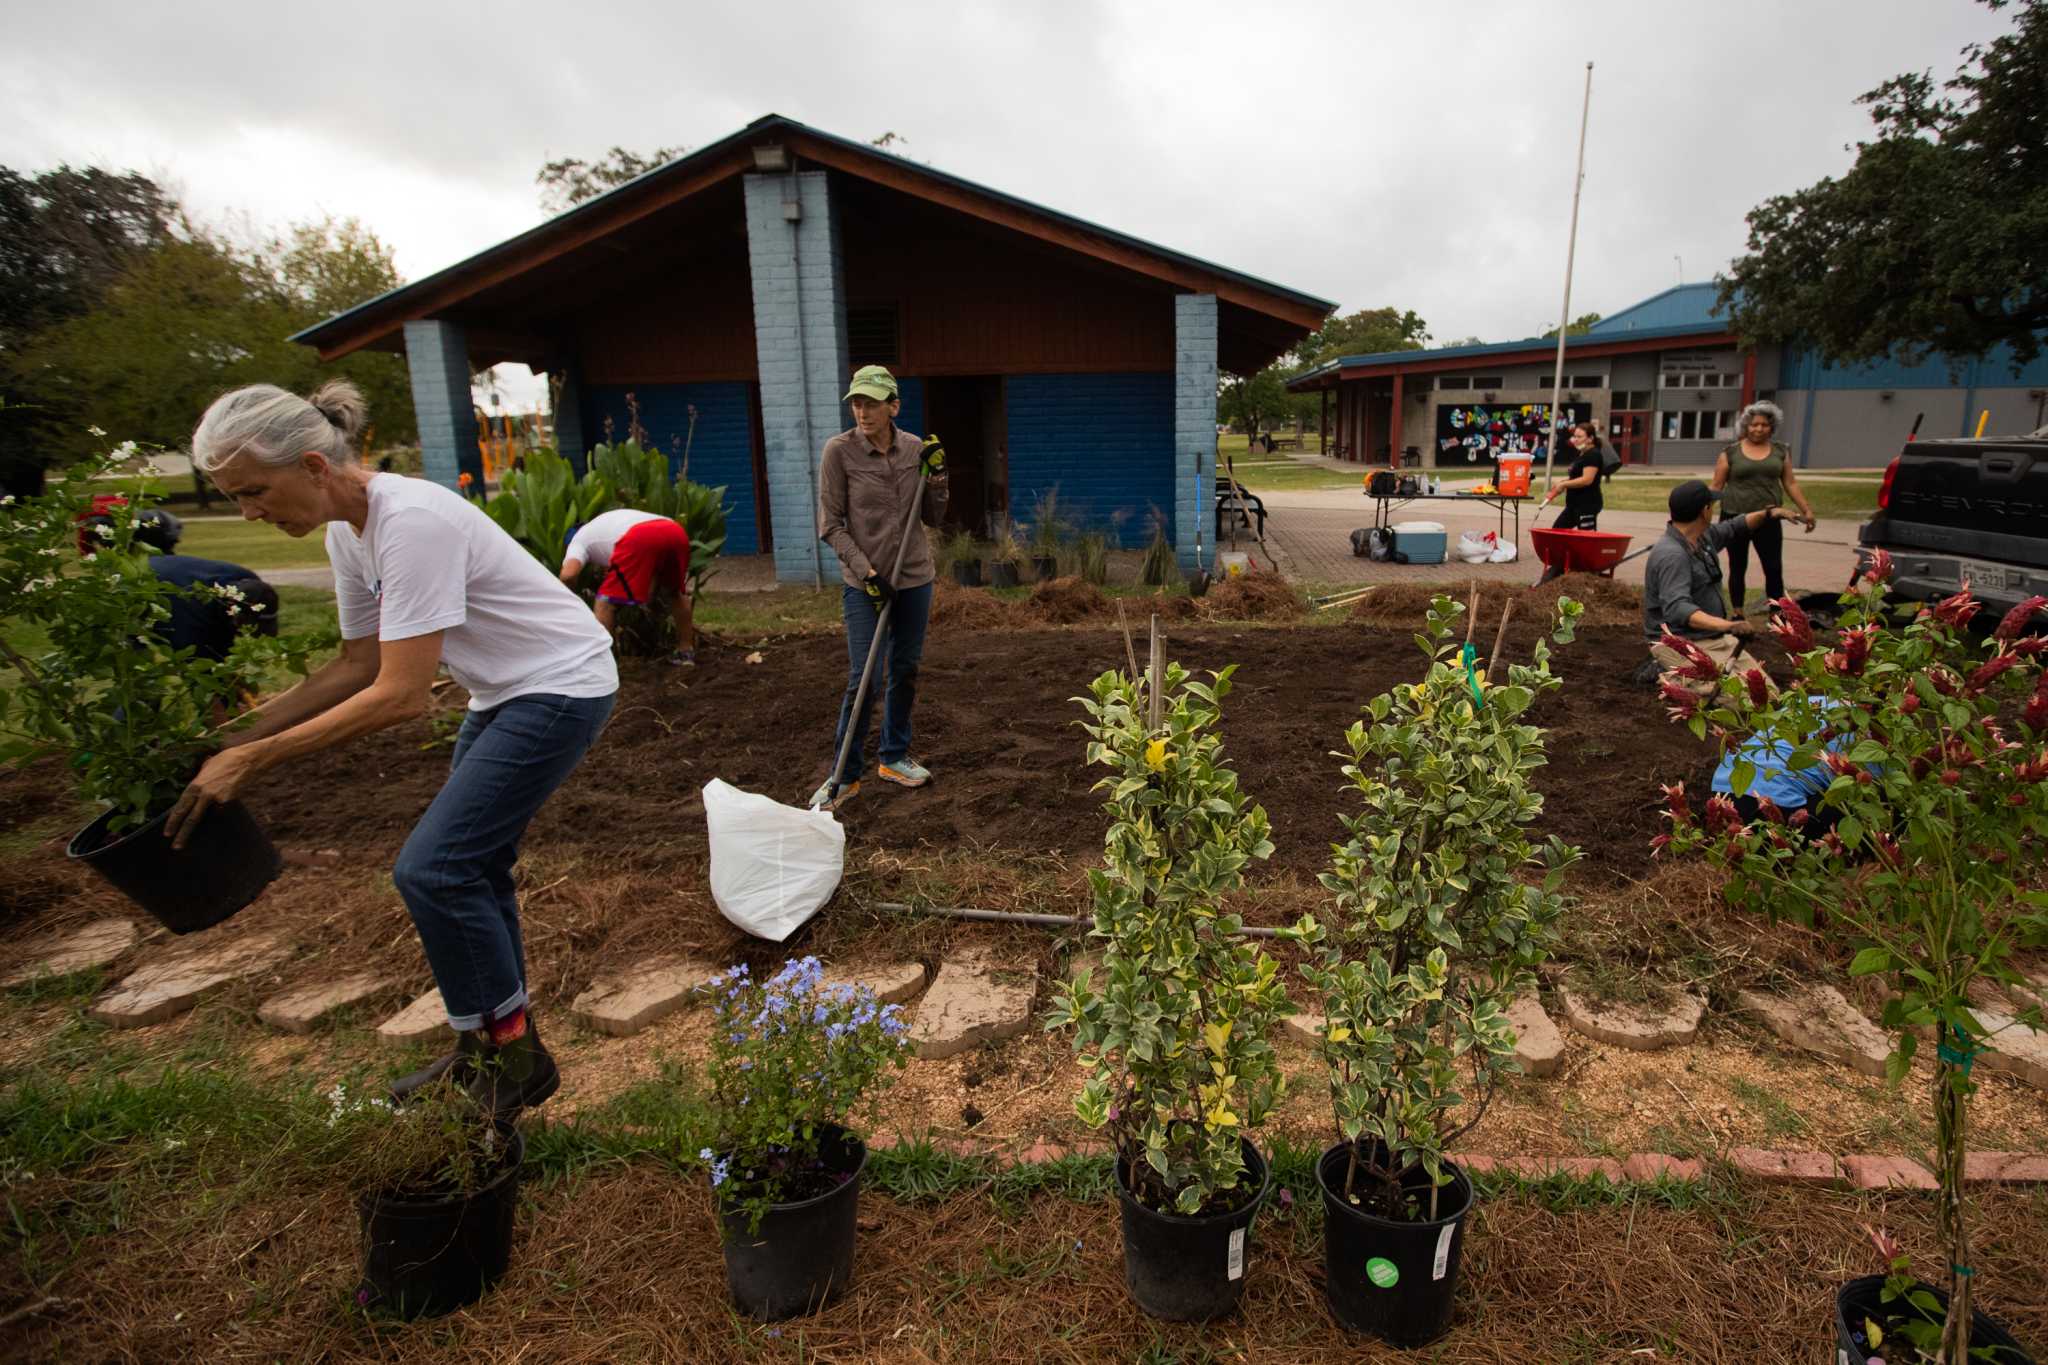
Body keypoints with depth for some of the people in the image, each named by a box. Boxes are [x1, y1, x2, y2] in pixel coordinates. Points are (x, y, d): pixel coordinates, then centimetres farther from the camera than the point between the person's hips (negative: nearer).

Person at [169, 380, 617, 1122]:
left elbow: (400, 695, -26)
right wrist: (242, 731, 1)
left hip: (562, 686, -9)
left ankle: (513, 1058, 7)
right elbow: (358, 665, 10)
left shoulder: (411, 520, -26)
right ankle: (498, 1053, 29)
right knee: (468, 867, 12)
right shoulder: (348, 533, 3)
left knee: (431, 869, -11)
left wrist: (255, 759, -21)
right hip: (503, 692, 9)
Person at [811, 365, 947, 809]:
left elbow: (933, 518, 8)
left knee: (905, 671, 12)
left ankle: (894, 756, 29)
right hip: (864, 583, -4)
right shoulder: (839, 450, -9)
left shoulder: (915, 448, 1)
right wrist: (866, 571, -15)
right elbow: (830, 525, -8)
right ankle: (845, 774, 7)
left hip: (914, 577, 4)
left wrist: (937, 476, -7)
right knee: (863, 680, -6)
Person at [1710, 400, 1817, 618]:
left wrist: (1807, 510, 8)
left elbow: (1790, 483, 11)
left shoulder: (1780, 451, 7)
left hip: (1768, 520, 2)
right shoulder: (1730, 452, -2)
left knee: (1774, 568, -2)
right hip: (1735, 518, -2)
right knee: (1738, 568, 7)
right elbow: (1716, 486, 0)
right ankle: (1737, 614, 16)